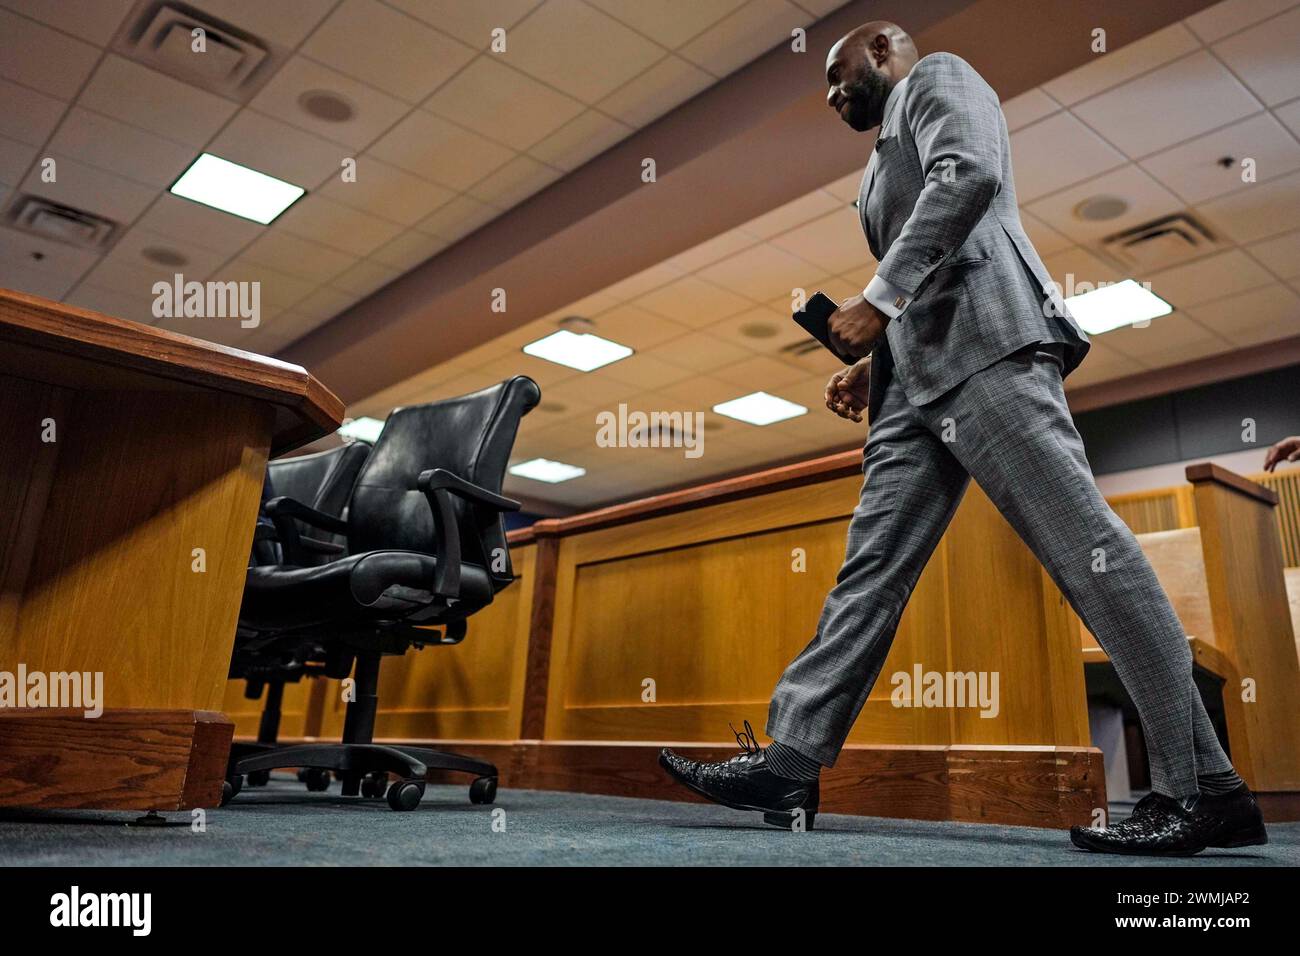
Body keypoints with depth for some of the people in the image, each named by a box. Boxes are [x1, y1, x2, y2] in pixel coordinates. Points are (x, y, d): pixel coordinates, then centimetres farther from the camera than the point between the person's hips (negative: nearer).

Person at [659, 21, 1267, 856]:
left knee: (1085, 548, -13)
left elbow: (970, 173, -12)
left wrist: (877, 299, -16)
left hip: (984, 344, -9)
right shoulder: (891, 161, 34)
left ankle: (1204, 787, -7)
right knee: (871, 566, -1)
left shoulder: (937, 78, 11)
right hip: (918, 376, 9)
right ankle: (788, 765, -3)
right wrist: (875, 361, 14)